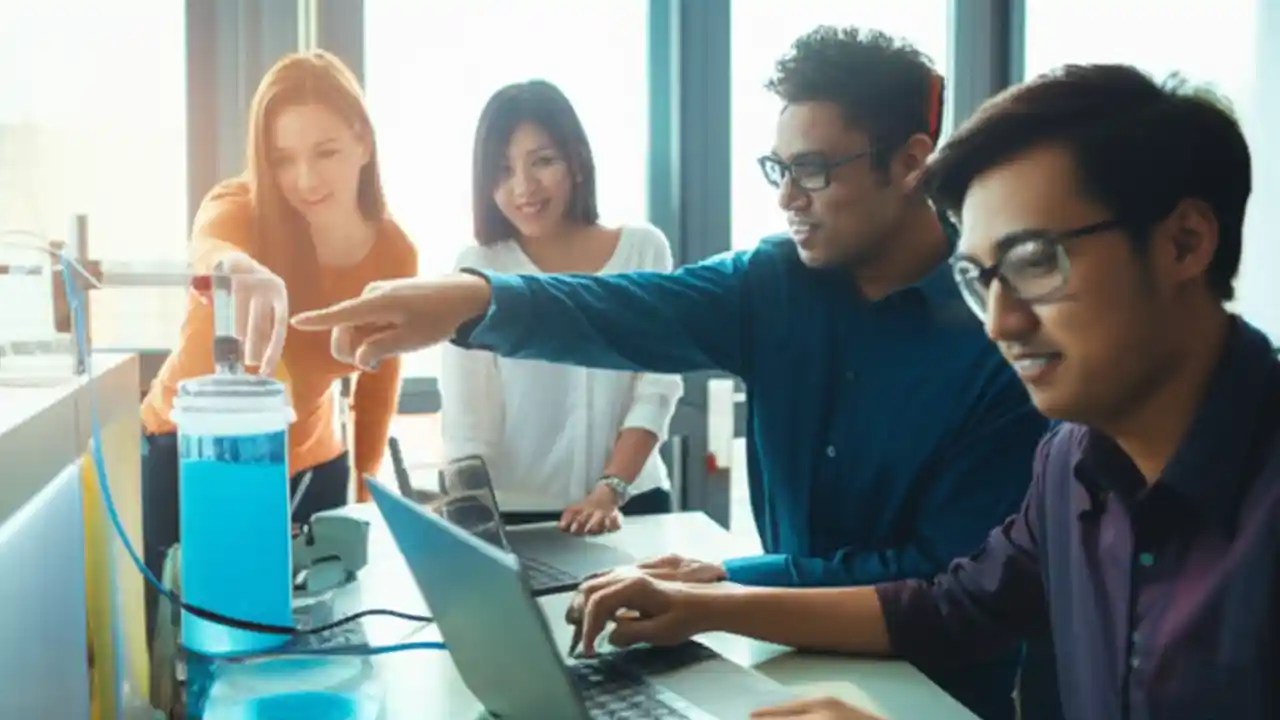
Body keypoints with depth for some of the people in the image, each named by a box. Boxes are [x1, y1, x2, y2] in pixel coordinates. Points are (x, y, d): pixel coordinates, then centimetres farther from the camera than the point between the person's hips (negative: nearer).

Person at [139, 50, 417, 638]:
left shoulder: (394, 254, -11)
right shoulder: (241, 209, -21)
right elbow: (211, 245, -46)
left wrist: (365, 486, 7)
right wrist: (236, 269, -69)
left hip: (308, 472, 3)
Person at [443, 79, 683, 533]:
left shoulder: (643, 250, 0)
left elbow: (658, 385, -3)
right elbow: (466, 421, -9)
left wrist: (609, 491, -14)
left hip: (633, 505, 1)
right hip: (512, 515, -1)